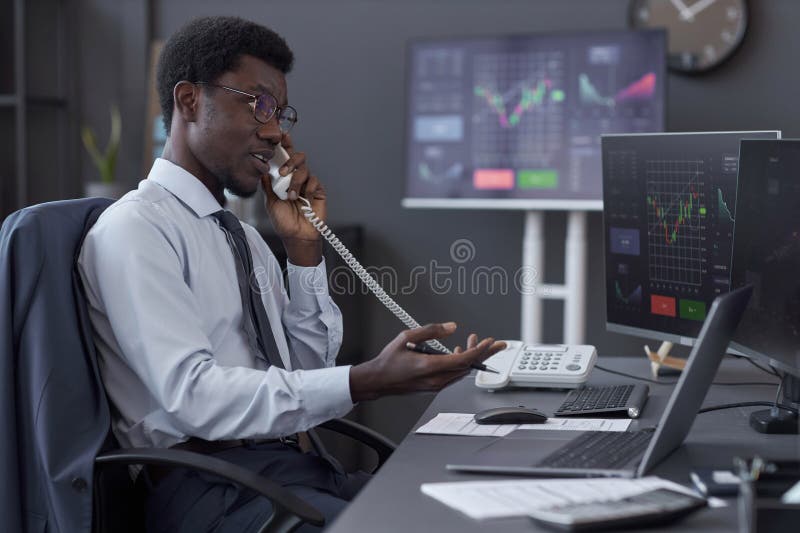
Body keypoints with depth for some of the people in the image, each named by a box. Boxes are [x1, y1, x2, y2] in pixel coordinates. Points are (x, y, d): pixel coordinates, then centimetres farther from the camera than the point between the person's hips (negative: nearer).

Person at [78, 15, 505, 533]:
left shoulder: (244, 236, 18)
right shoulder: (133, 229, -8)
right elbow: (194, 395, -20)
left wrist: (304, 246, 5)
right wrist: (368, 382, -28)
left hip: (295, 468, 8)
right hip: (210, 487, -8)